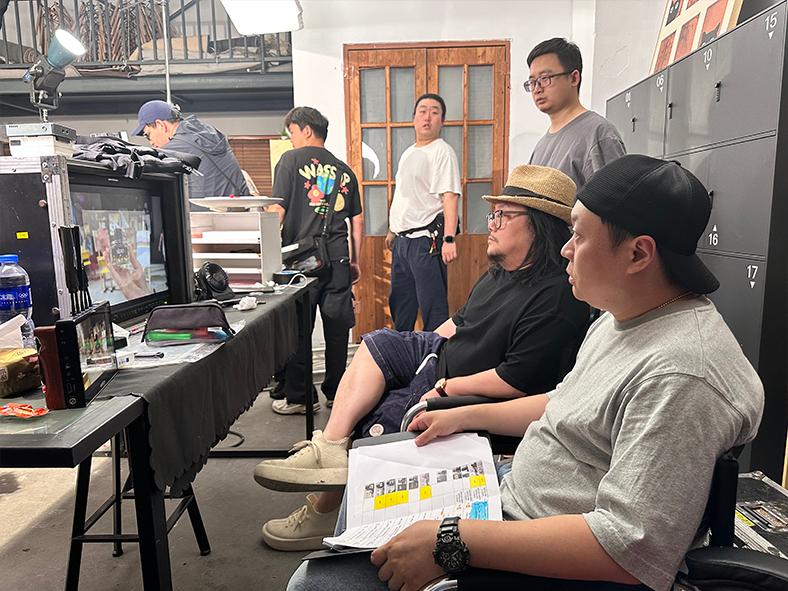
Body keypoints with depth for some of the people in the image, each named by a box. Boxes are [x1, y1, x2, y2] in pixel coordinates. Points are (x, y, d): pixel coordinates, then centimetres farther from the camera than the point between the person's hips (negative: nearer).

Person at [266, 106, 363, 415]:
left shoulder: (291, 159, 1)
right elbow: (357, 221, 14)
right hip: (338, 258, 4)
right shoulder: (344, 170, 14)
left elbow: (277, 210, -6)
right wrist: (356, 261, 20)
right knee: (337, 327, 9)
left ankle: (297, 398, 12)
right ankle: (336, 393, 20)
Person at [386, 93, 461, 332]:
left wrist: (449, 238, -28)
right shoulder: (408, 153, 18)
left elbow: (450, 197, -19)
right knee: (399, 302, 18)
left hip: (426, 239, -9)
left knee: (432, 304, -4)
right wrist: (392, 230, 26)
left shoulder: (443, 152, -9)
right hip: (403, 240, 9)